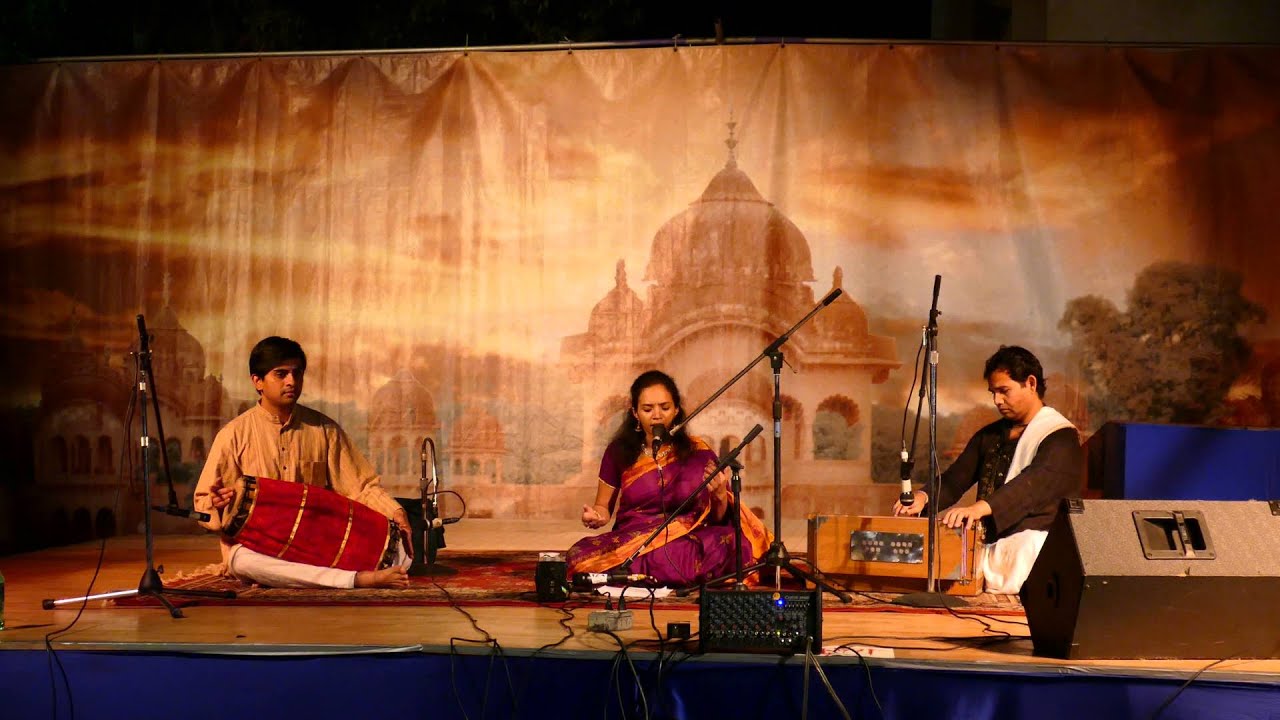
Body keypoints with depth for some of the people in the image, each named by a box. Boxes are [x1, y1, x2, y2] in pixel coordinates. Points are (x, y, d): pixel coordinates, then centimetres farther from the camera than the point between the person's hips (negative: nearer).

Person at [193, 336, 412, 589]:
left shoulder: (324, 429, 8)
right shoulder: (234, 435, 1)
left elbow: (359, 484, 6)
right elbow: (203, 504, 1)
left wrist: (394, 512, -13)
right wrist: (219, 504, -23)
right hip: (256, 544, -2)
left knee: (398, 554, -21)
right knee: (244, 559, -41)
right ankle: (359, 579, -44)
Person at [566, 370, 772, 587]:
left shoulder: (699, 454, 3)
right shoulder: (619, 452, 5)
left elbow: (718, 520, 8)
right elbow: (604, 506, 15)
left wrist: (720, 496, -14)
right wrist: (595, 517, -8)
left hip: (685, 542, -1)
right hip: (629, 542, 1)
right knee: (579, 556, -31)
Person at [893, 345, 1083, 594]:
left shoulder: (1061, 436, -4)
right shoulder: (989, 436, 20)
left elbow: (1036, 482, -22)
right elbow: (955, 478, 12)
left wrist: (980, 507, -38)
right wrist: (923, 497, -12)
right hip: (989, 545, 6)